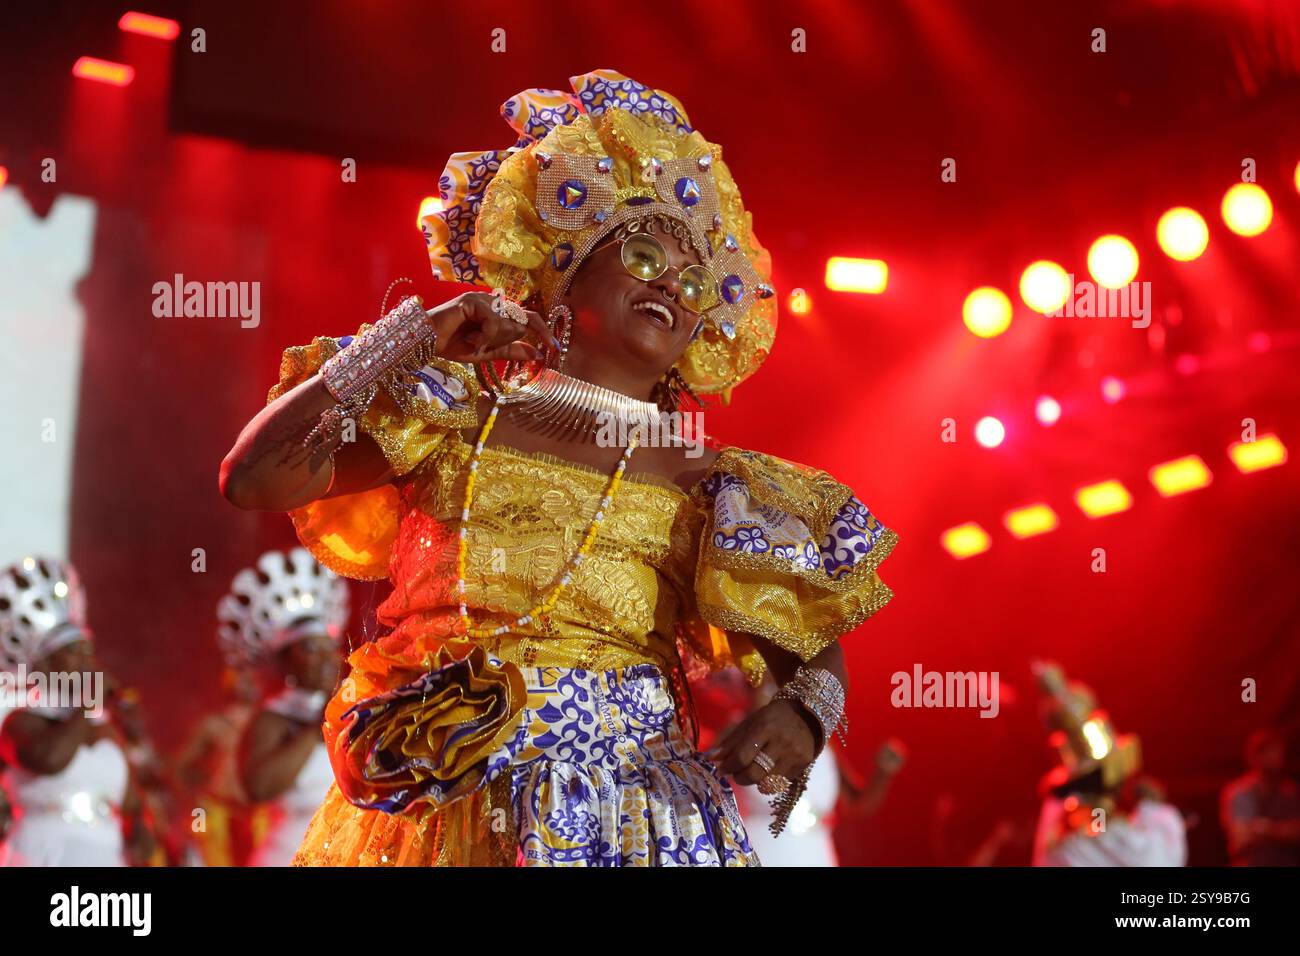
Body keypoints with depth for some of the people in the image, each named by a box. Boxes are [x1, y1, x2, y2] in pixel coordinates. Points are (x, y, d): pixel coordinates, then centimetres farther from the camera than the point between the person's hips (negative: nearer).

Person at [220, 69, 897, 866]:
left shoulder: (711, 488, 7)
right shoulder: (456, 423, 5)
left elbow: (816, 650, 11)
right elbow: (254, 478, -3)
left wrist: (803, 714, -13)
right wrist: (420, 337, -3)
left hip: (636, 818, 1)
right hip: (442, 812, -1)